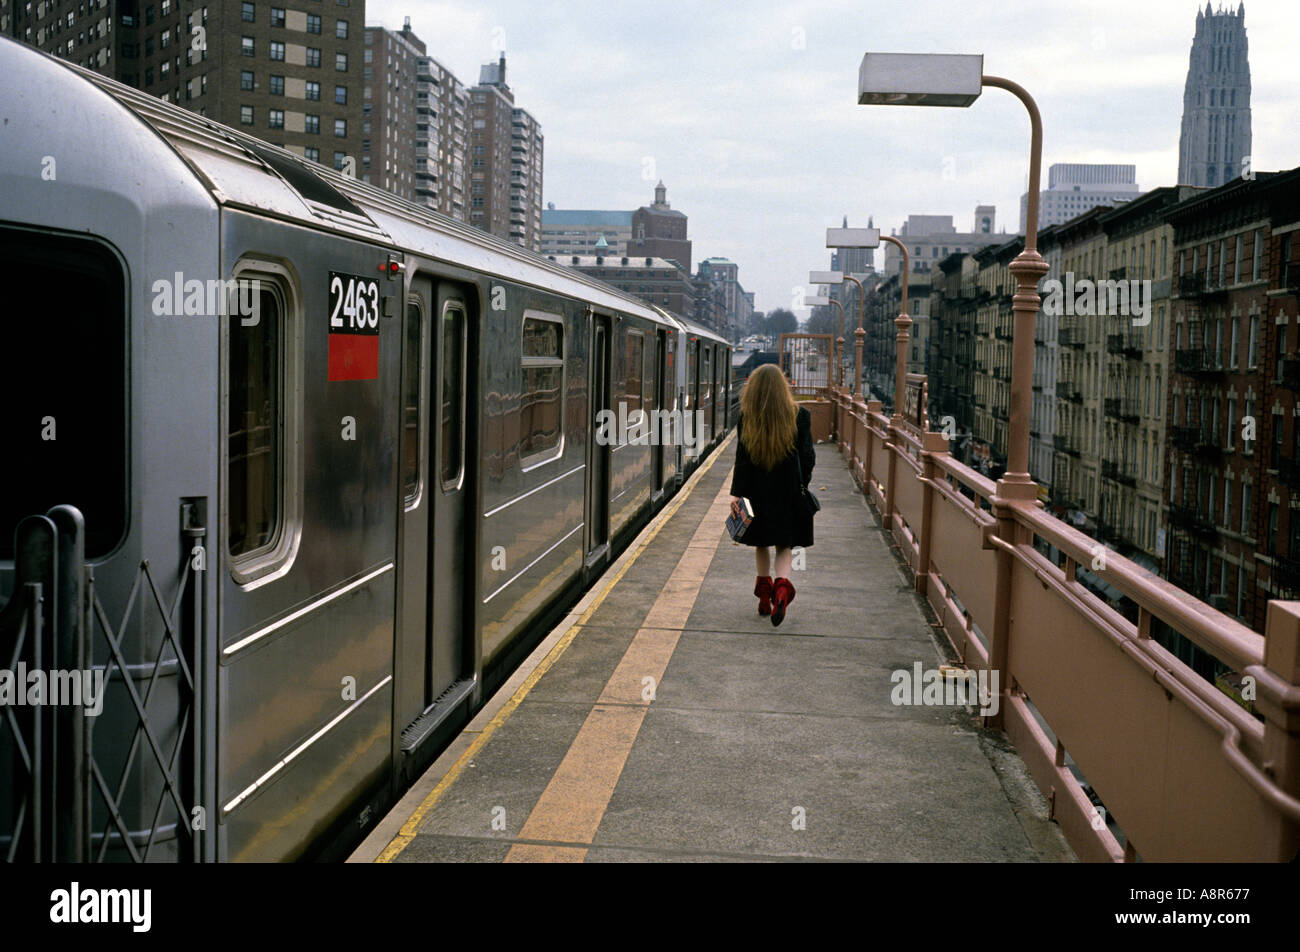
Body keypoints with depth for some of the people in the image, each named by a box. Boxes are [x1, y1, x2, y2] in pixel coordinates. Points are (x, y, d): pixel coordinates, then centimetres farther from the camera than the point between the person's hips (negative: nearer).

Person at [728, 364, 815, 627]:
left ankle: (765, 595, 21)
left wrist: (736, 494, -5)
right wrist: (802, 484, 13)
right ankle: (782, 586, -16)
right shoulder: (799, 416, -7)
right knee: (784, 546, 9)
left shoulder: (746, 418, -8)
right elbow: (807, 456, -3)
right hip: (788, 493, 0)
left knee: (762, 545, 17)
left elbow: (742, 458, -8)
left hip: (757, 493, 0)